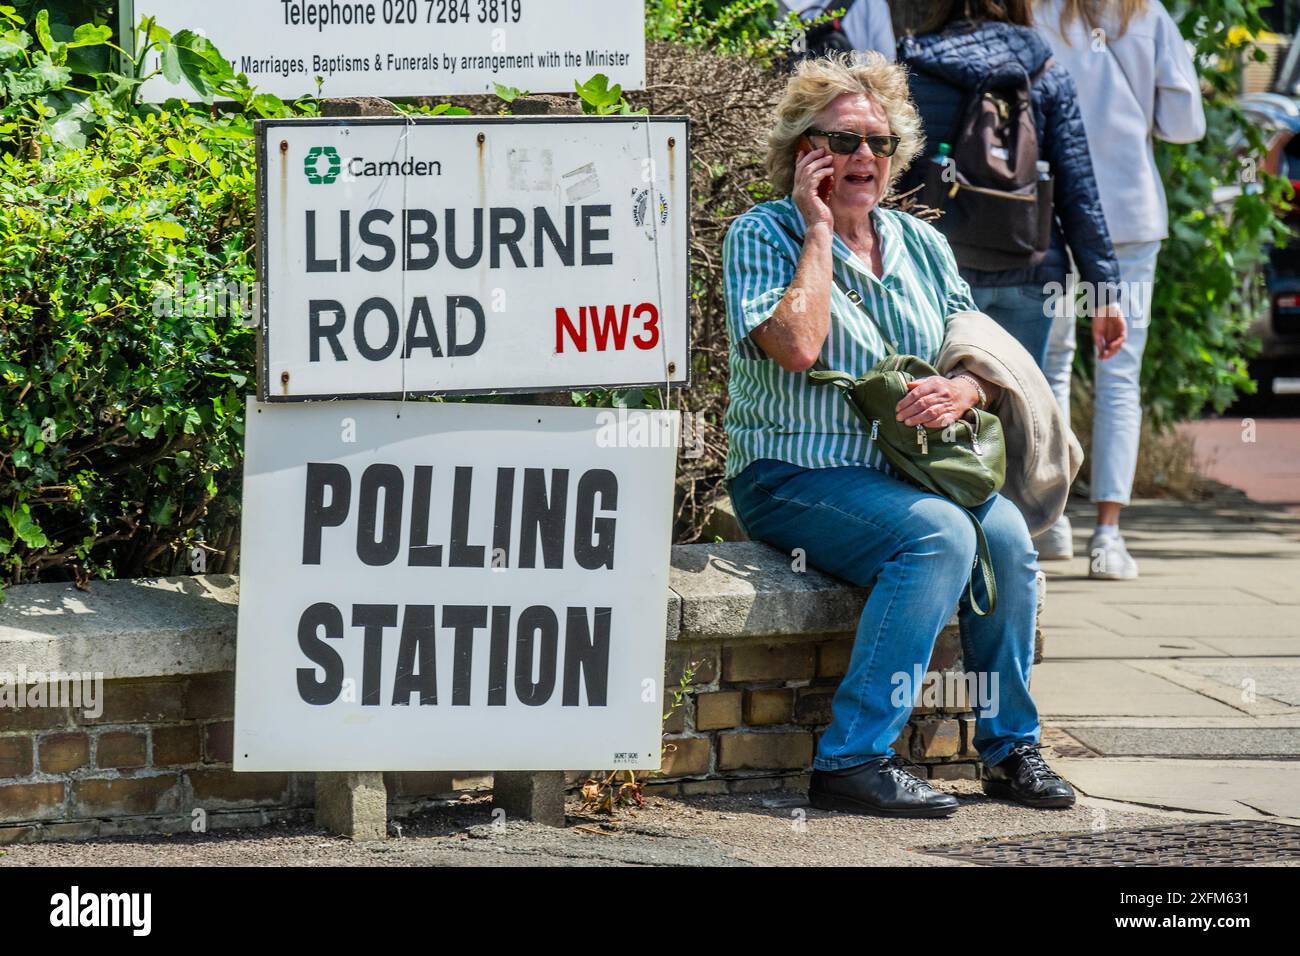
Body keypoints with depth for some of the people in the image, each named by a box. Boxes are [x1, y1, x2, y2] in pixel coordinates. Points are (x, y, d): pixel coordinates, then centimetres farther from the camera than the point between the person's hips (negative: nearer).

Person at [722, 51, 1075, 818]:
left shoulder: (919, 243, 15)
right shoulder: (764, 234, -2)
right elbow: (796, 347, -19)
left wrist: (964, 389, -12)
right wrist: (819, 229, -11)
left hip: (904, 469, 6)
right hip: (792, 475, -5)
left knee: (1005, 529, -24)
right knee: (939, 533, -31)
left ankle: (1010, 744, -9)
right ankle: (854, 759, -30)